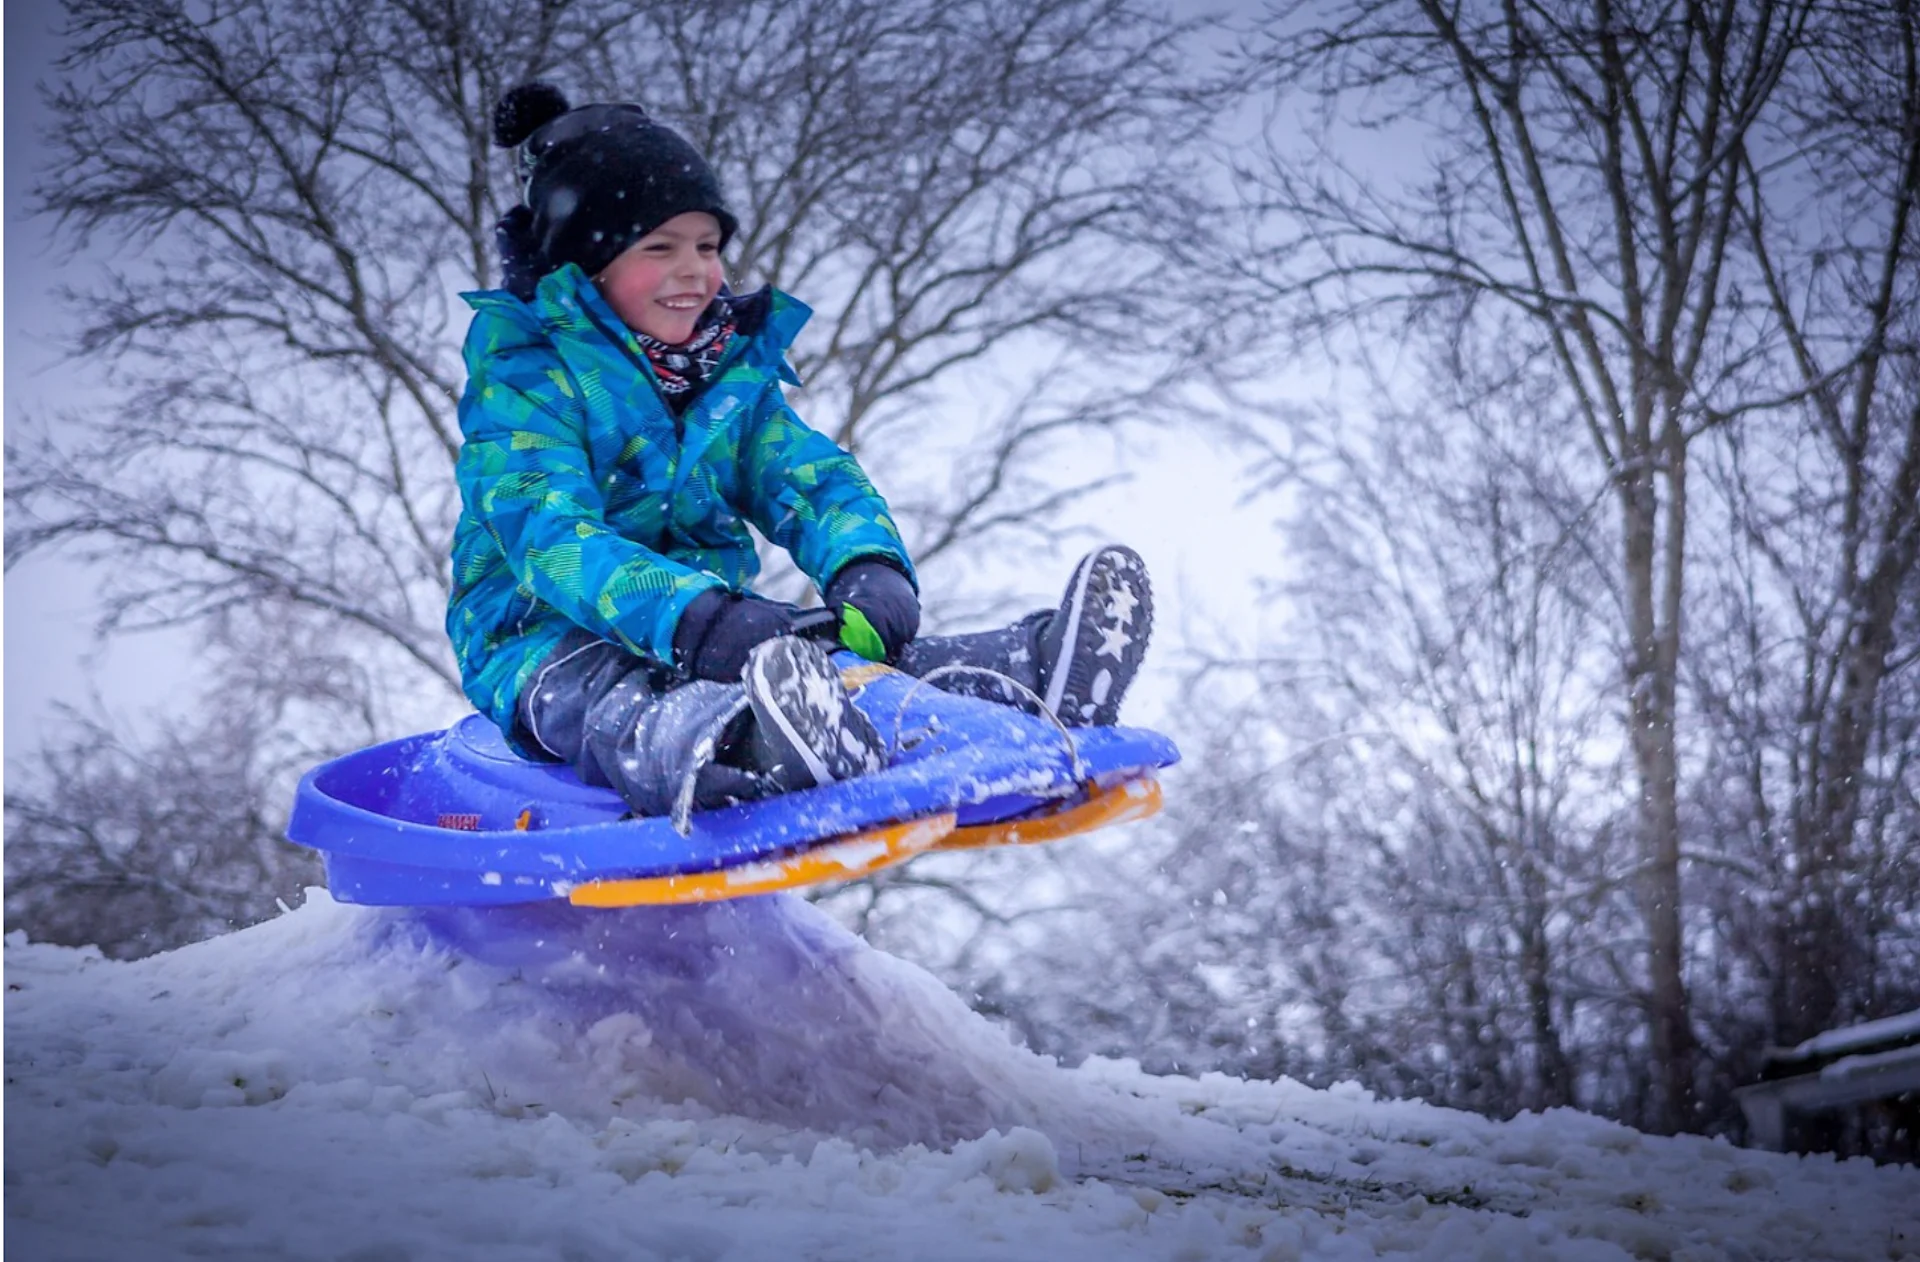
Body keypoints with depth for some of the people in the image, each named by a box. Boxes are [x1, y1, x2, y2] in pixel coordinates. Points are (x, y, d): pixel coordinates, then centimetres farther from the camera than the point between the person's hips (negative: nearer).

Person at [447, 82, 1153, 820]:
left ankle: (1033, 682, -49)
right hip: (543, 640, -7)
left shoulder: (734, 372, 16)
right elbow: (551, 538, -23)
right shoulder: (521, 378, -8)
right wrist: (690, 619, -42)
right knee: (621, 707, -43)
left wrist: (867, 565, -23)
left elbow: (810, 478, 4)